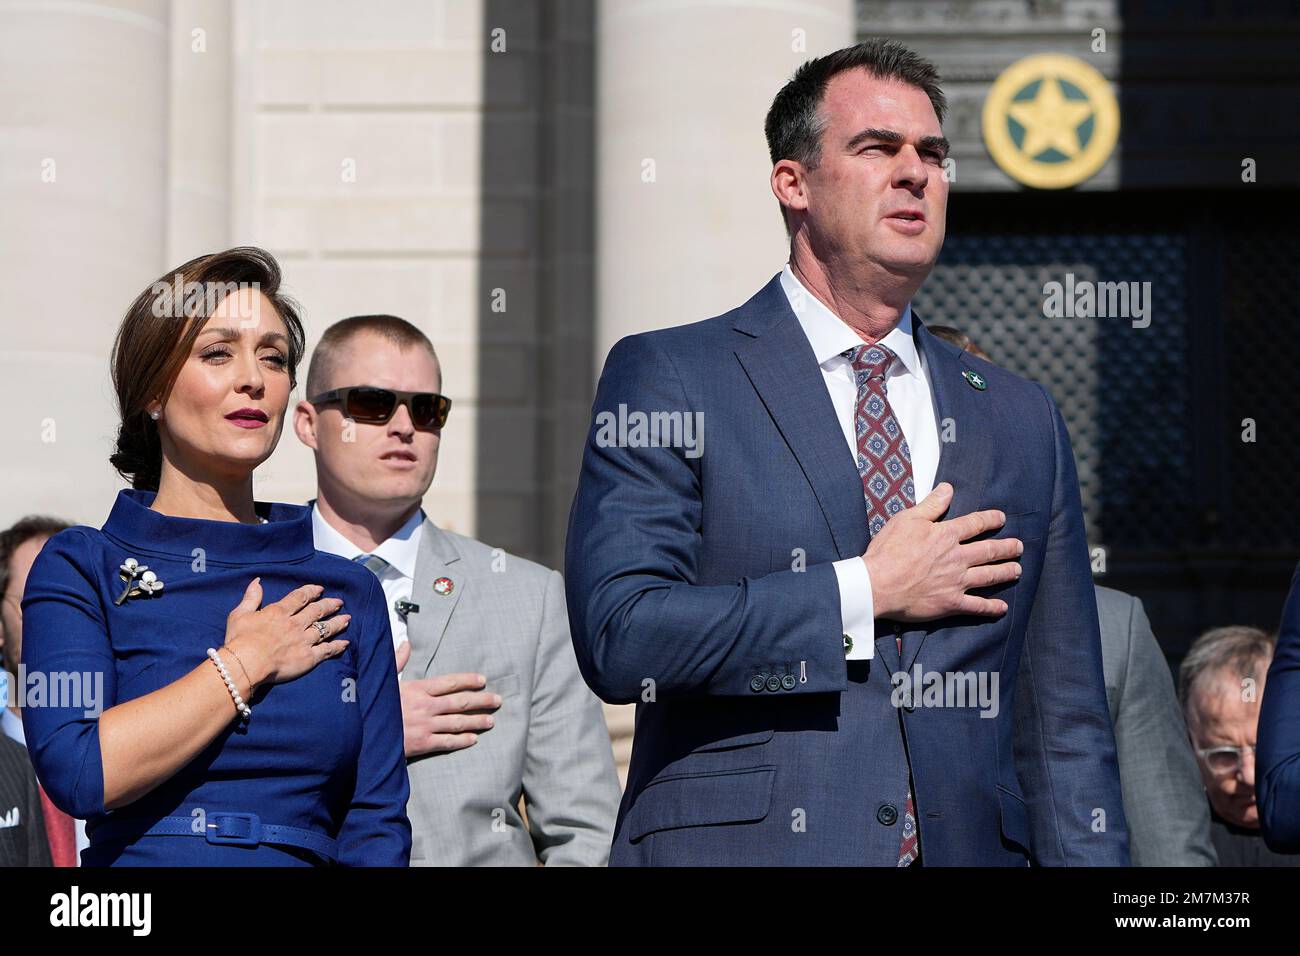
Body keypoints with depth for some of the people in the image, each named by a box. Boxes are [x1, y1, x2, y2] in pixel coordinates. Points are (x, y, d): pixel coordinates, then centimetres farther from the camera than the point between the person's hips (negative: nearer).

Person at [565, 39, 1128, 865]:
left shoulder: (1022, 420, 11)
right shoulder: (668, 380, -1)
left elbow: (1066, 727, 11)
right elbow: (618, 640, -13)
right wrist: (865, 591, -10)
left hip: (969, 847, 4)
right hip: (737, 842, -3)